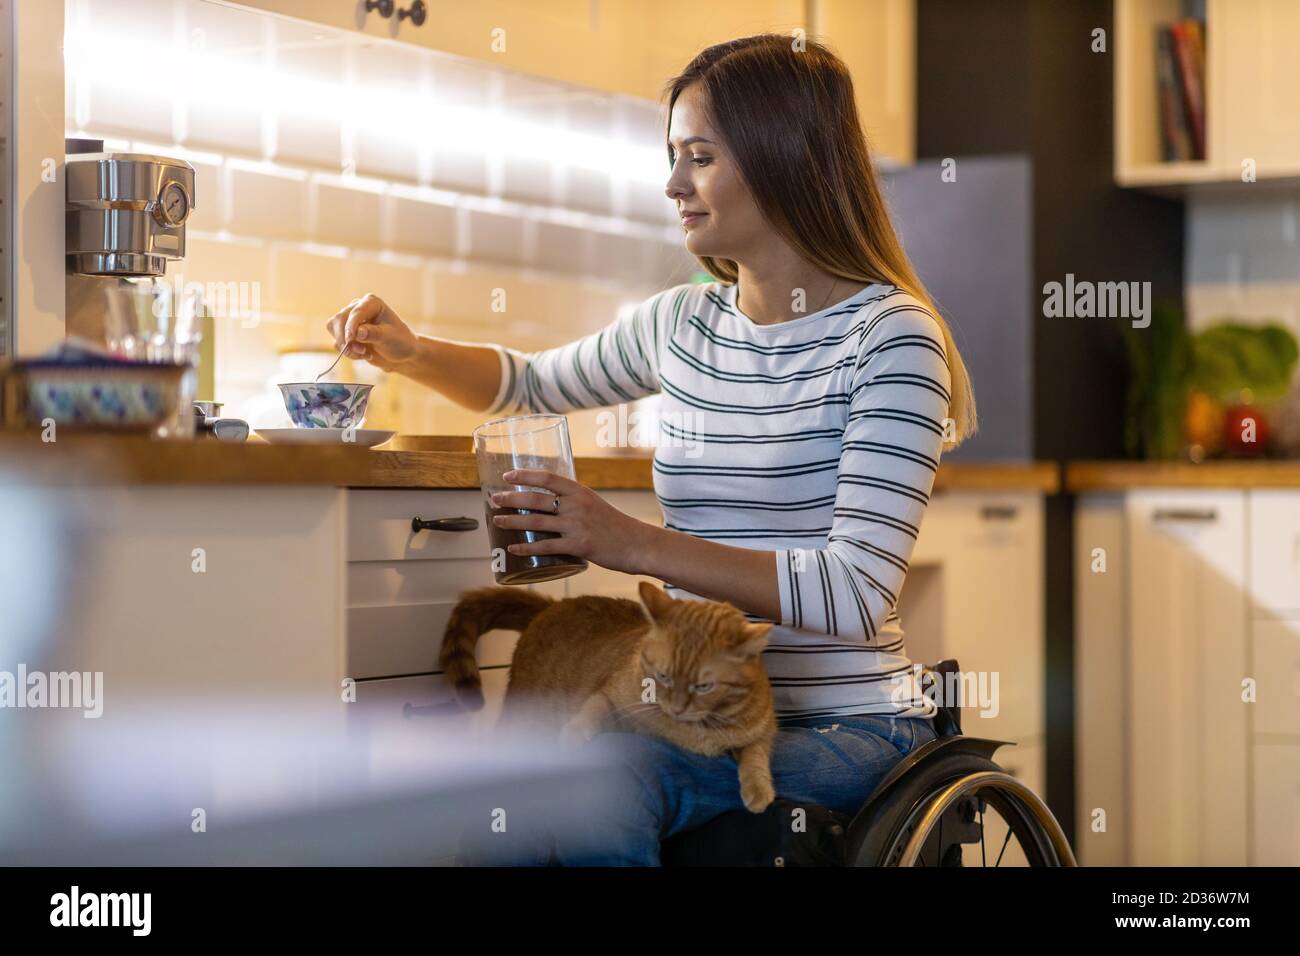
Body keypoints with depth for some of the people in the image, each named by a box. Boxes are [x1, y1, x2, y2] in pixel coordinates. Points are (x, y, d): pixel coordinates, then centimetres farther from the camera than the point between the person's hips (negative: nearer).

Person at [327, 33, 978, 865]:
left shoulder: (888, 336, -9)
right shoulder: (682, 326, 11)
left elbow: (858, 593, -19)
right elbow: (532, 384, 32)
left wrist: (637, 544, -24)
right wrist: (412, 352, 12)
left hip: (847, 725, -5)